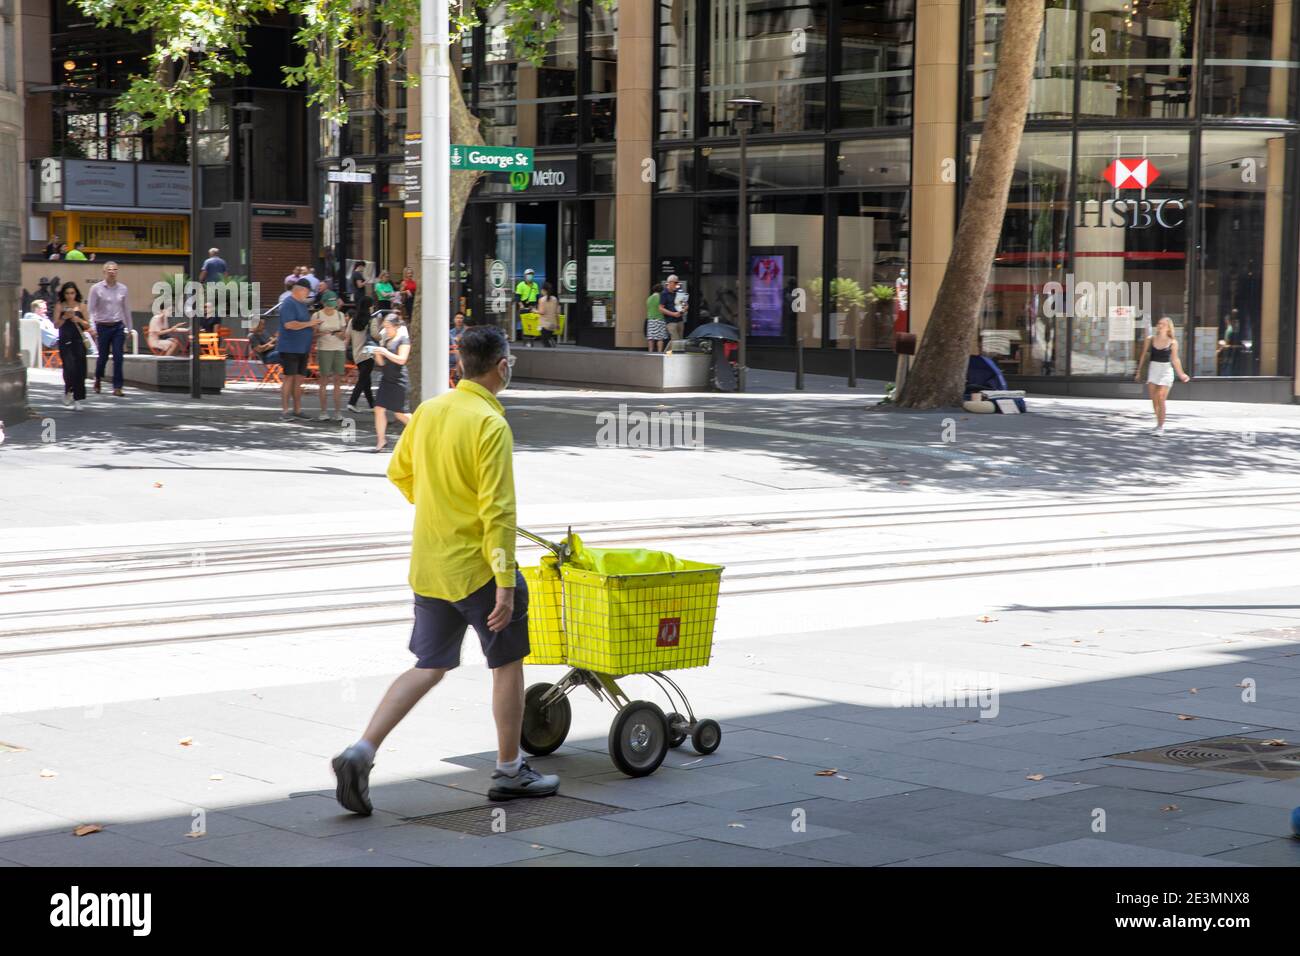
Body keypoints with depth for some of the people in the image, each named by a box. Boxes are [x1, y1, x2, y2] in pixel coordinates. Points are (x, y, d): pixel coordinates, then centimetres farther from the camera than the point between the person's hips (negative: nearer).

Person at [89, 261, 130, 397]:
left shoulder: (122, 289, 6)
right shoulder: (96, 288, -4)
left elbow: (126, 309, 14)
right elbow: (90, 308, -4)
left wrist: (129, 327, 15)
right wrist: (92, 327, -12)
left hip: (118, 326, 2)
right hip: (103, 326, -2)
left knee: (118, 357, -7)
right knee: (103, 356, 7)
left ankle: (117, 387, -4)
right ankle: (97, 378, 37)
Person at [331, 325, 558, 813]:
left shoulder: (428, 410, 4)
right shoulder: (490, 424, -18)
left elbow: (399, 472, 16)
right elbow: (498, 511, -21)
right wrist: (506, 584, -19)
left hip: (428, 566, 7)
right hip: (476, 567, -7)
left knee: (428, 667, 13)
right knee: (507, 664, 11)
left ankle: (360, 753, -1)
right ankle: (509, 772, 21)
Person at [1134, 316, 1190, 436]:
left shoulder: (1172, 343, -2)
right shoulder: (1150, 339, 2)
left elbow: (1174, 360, 5)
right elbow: (1144, 356, 9)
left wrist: (1181, 374, 2)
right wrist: (1139, 372, 11)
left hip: (1166, 370, -3)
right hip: (1153, 369, 3)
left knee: (1161, 399, -10)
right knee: (1154, 400, 4)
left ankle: (1161, 426, 0)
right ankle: (1159, 423, 23)